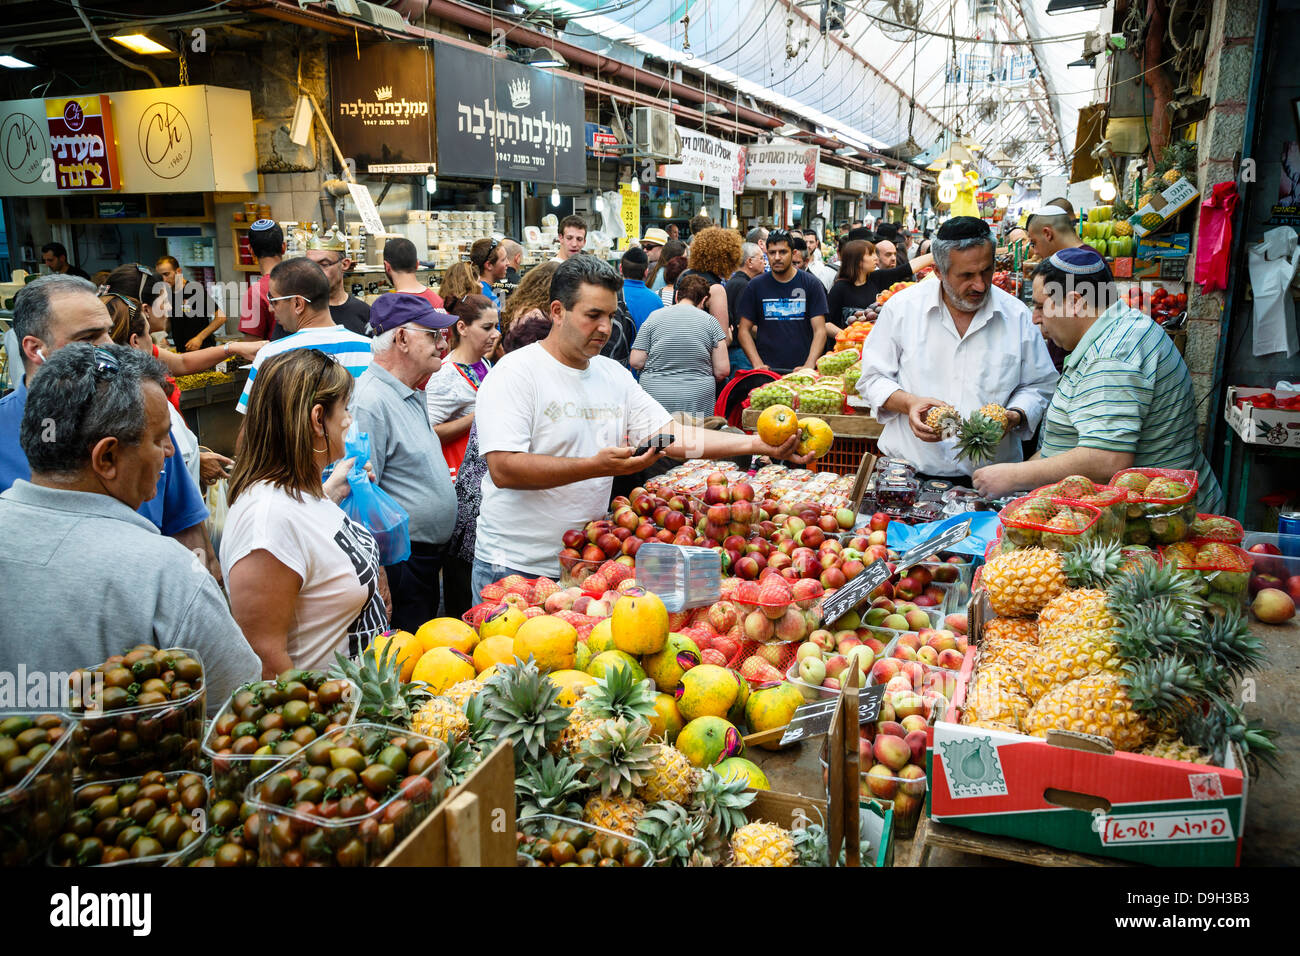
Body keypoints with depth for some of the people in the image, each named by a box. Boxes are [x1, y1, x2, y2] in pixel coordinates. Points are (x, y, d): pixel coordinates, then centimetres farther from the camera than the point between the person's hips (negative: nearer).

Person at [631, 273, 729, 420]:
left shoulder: (654, 316, 2)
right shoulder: (710, 321, 2)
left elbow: (636, 362, -1)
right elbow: (723, 370, -1)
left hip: (656, 396, 0)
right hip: (698, 401, 0)